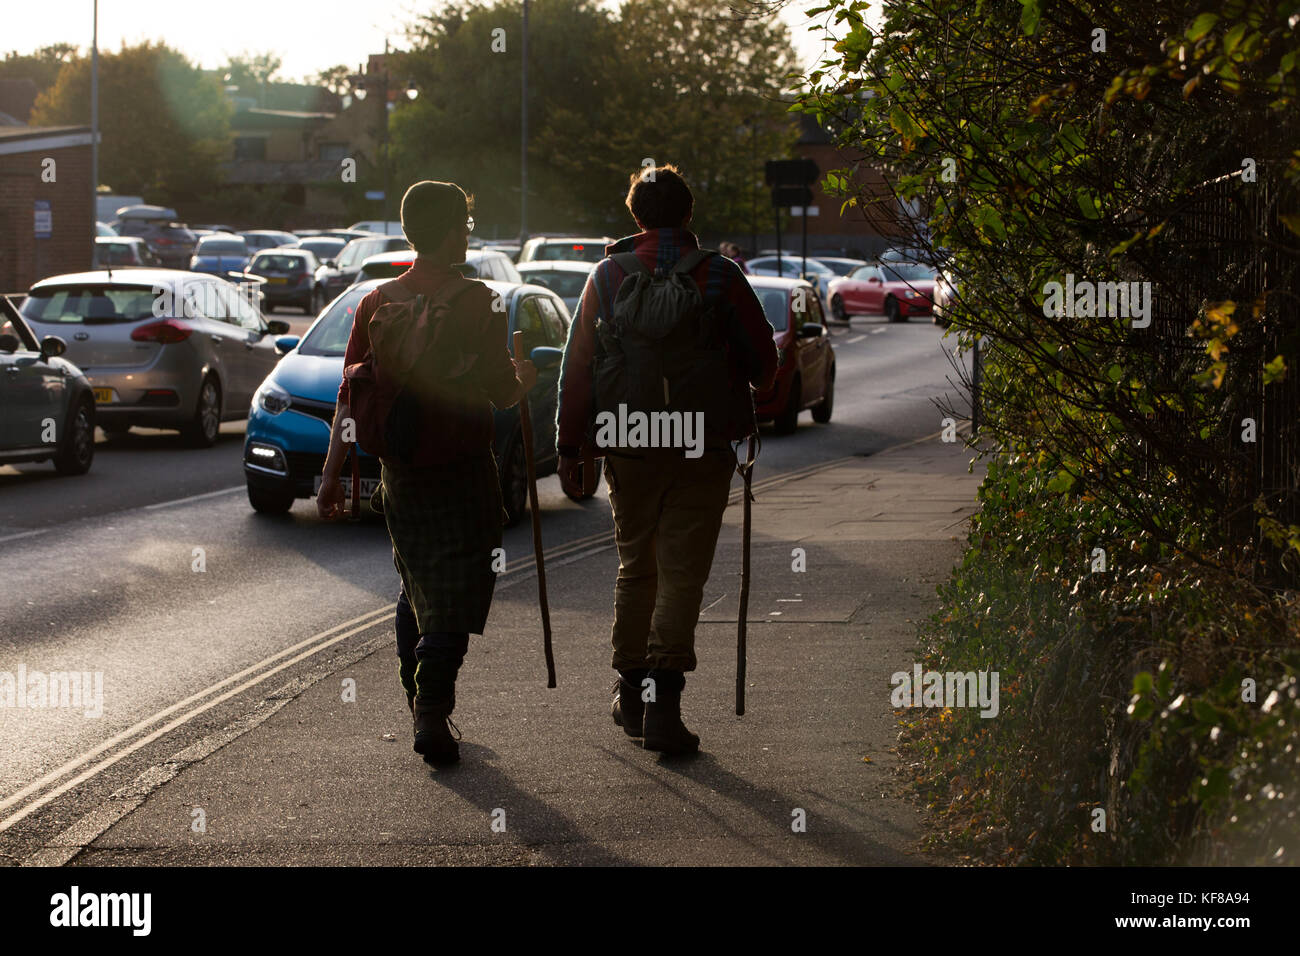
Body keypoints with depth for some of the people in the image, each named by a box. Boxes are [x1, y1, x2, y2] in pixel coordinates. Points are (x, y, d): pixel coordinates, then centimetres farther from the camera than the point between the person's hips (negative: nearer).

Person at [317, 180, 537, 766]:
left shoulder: (377, 303, 2)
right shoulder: (476, 303, -12)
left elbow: (351, 397, 2)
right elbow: (501, 392, -10)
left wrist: (332, 473, 6)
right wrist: (527, 377, 12)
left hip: (400, 474, 5)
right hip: (463, 475, -5)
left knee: (415, 591, 22)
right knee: (452, 606, -1)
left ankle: (418, 704, 28)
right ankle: (434, 720, -8)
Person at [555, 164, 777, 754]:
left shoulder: (608, 276, 1)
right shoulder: (720, 276, -4)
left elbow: (577, 366, 2)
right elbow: (764, 363, 1)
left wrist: (570, 443, 8)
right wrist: (743, 390, 23)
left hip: (627, 451, 2)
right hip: (702, 449, -2)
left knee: (636, 568, 17)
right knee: (682, 574, -2)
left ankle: (630, 693, 23)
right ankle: (663, 700, -13)